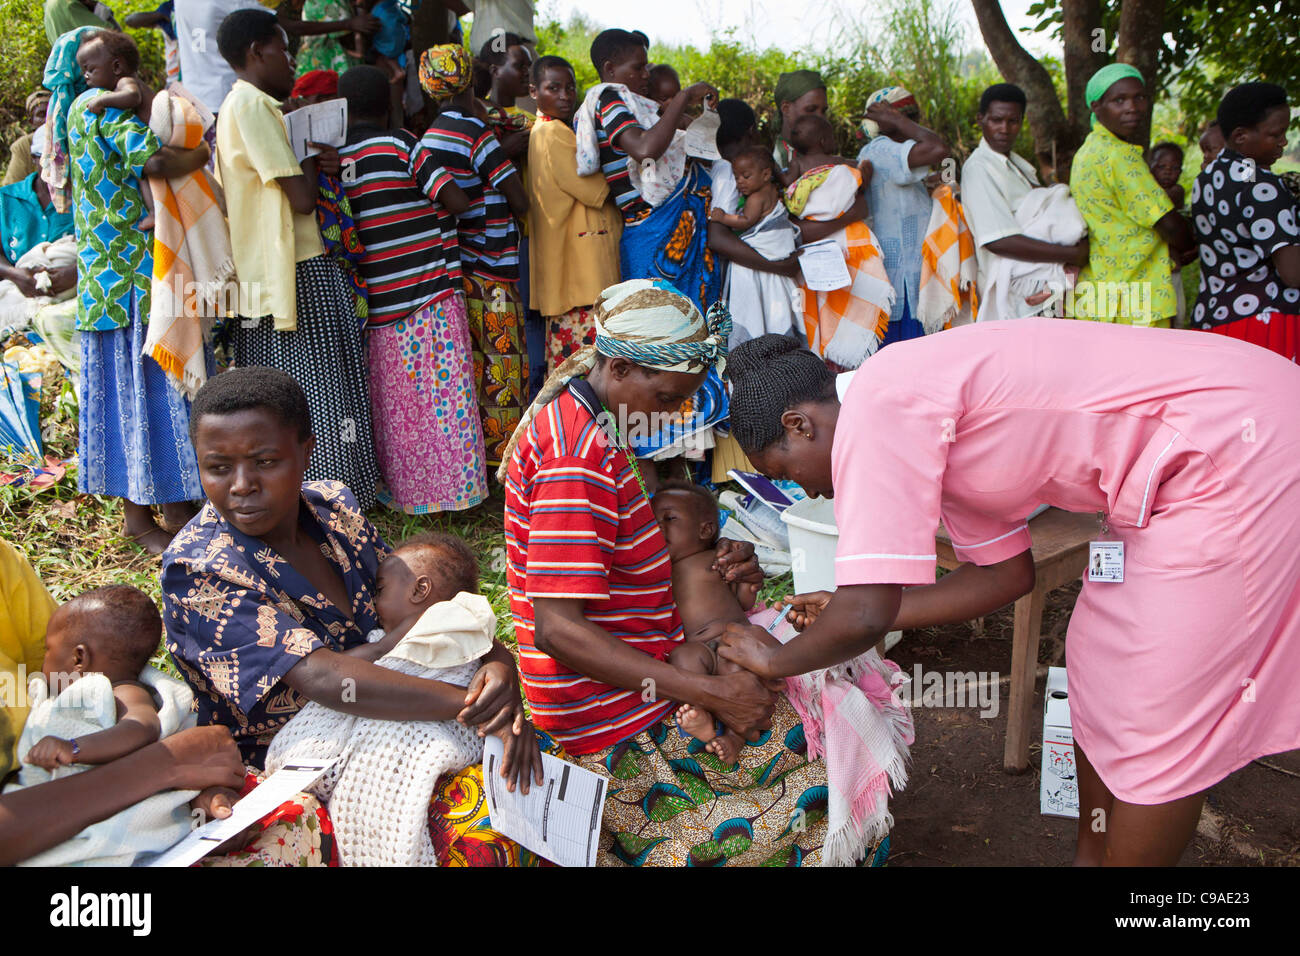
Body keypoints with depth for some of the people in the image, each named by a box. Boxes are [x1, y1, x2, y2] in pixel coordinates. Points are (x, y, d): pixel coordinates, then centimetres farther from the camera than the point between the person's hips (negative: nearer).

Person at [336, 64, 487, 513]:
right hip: (431, 292, -4)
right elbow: (457, 200, -10)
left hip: (375, 303, 4)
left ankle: (399, 490, 17)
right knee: (443, 392, 2)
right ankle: (450, 488, 6)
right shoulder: (400, 144, -5)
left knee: (392, 400, 11)